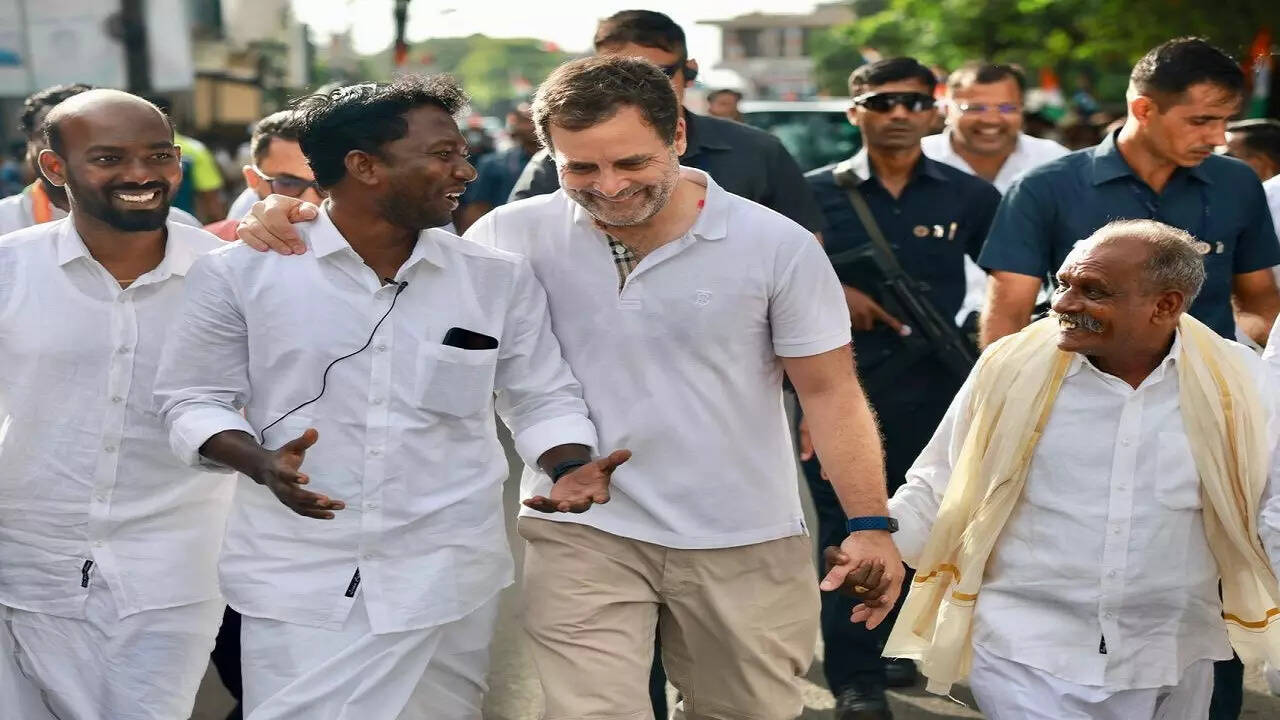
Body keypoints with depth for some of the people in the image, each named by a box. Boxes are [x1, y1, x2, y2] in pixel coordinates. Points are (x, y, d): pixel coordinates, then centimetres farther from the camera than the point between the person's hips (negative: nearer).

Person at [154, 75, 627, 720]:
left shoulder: (502, 279, 3)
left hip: (450, 582, 2)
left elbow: (543, 398, 10)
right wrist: (261, 464, -16)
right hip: (297, 582, -1)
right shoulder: (241, 272, -3)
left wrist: (570, 469, -11)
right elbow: (194, 400, 3)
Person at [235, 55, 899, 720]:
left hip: (743, 542, 1)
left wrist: (870, 523, -7)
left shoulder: (778, 246, -9)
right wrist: (293, 230, -16)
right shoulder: (519, 235, -7)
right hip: (582, 532, 0)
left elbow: (830, 392, -2)